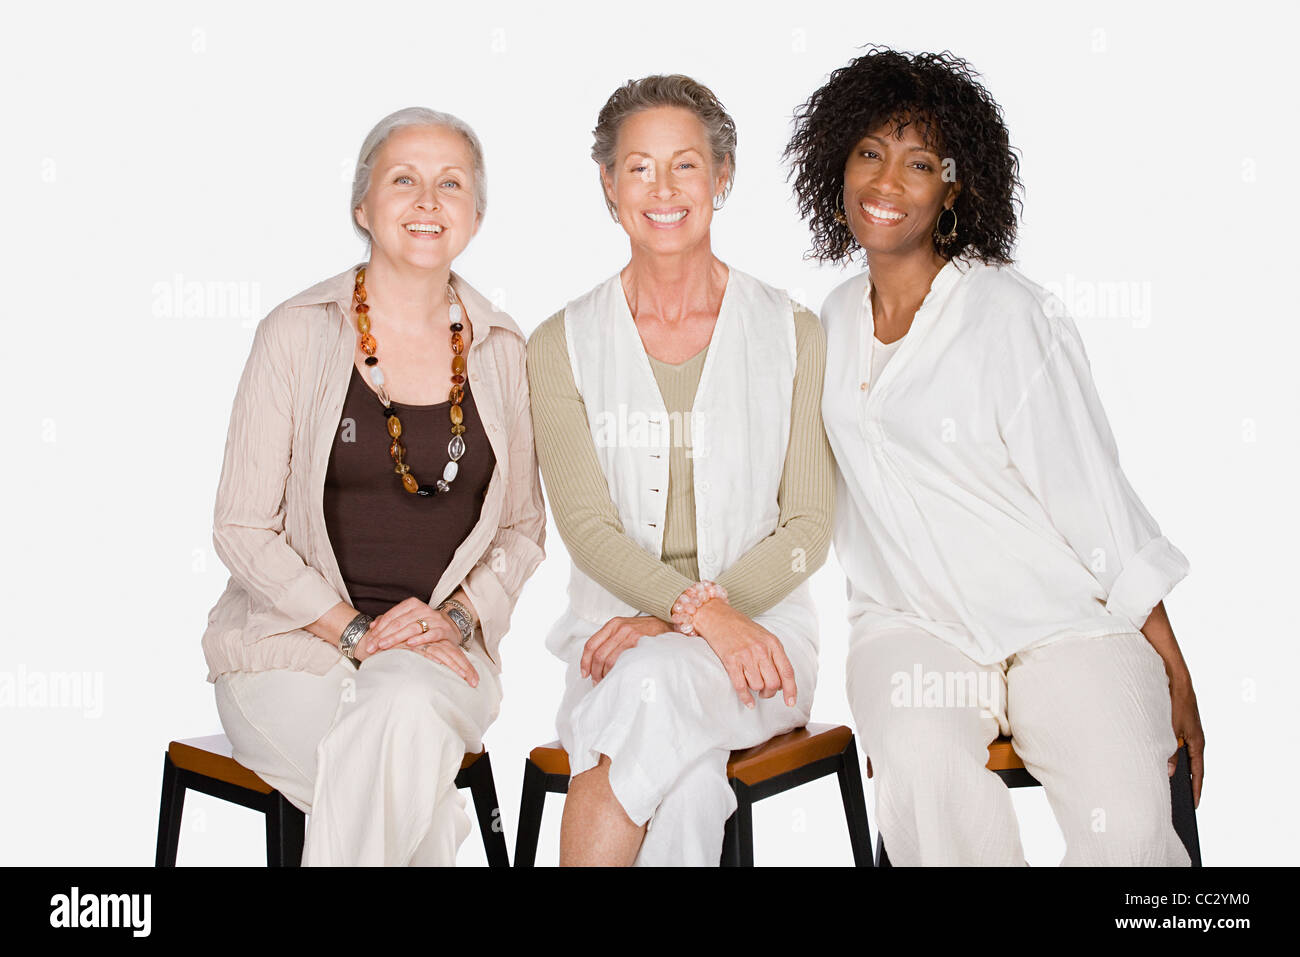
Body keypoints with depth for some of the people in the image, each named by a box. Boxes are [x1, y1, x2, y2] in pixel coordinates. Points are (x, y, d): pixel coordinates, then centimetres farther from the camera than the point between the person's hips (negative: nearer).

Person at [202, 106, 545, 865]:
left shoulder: (500, 349, 7)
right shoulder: (299, 334, -2)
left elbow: (523, 530, 12)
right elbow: (243, 530, -4)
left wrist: (455, 618, -6)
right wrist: (355, 630, -13)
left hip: (443, 649, 2)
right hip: (293, 641, -2)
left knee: (405, 711, -33)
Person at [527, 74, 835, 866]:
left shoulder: (792, 334, 5)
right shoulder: (562, 346, 6)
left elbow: (809, 526, 0)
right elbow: (587, 525, -3)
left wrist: (669, 622, -14)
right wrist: (704, 611, -21)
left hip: (761, 631, 0)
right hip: (615, 625, 0)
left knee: (656, 683, -35)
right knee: (685, 781, -32)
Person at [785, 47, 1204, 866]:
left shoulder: (1012, 315, -8)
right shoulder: (837, 321, 10)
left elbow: (1096, 499, -8)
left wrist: (1175, 675, -9)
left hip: (1065, 620, -3)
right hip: (911, 623, 3)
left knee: (1125, 829, -27)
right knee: (922, 771, -31)